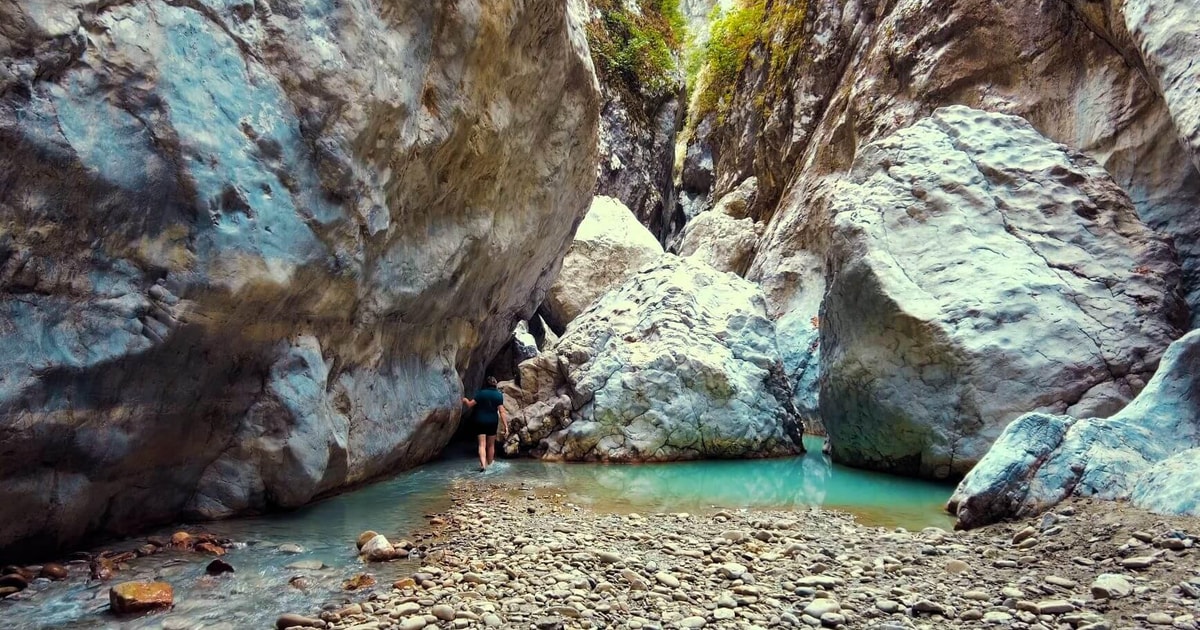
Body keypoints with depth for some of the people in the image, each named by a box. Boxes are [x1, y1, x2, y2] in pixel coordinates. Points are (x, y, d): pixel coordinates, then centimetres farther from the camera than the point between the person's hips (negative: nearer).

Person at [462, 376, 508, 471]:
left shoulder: (481, 393, -7)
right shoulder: (499, 395, -5)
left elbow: (470, 404, -5)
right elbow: (501, 411, -9)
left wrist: (465, 400, 17)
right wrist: (505, 425, -7)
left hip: (480, 421, -1)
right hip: (493, 422, 1)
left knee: (482, 444, -2)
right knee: (491, 445, 14)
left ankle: (483, 464, -20)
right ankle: (489, 465, 24)